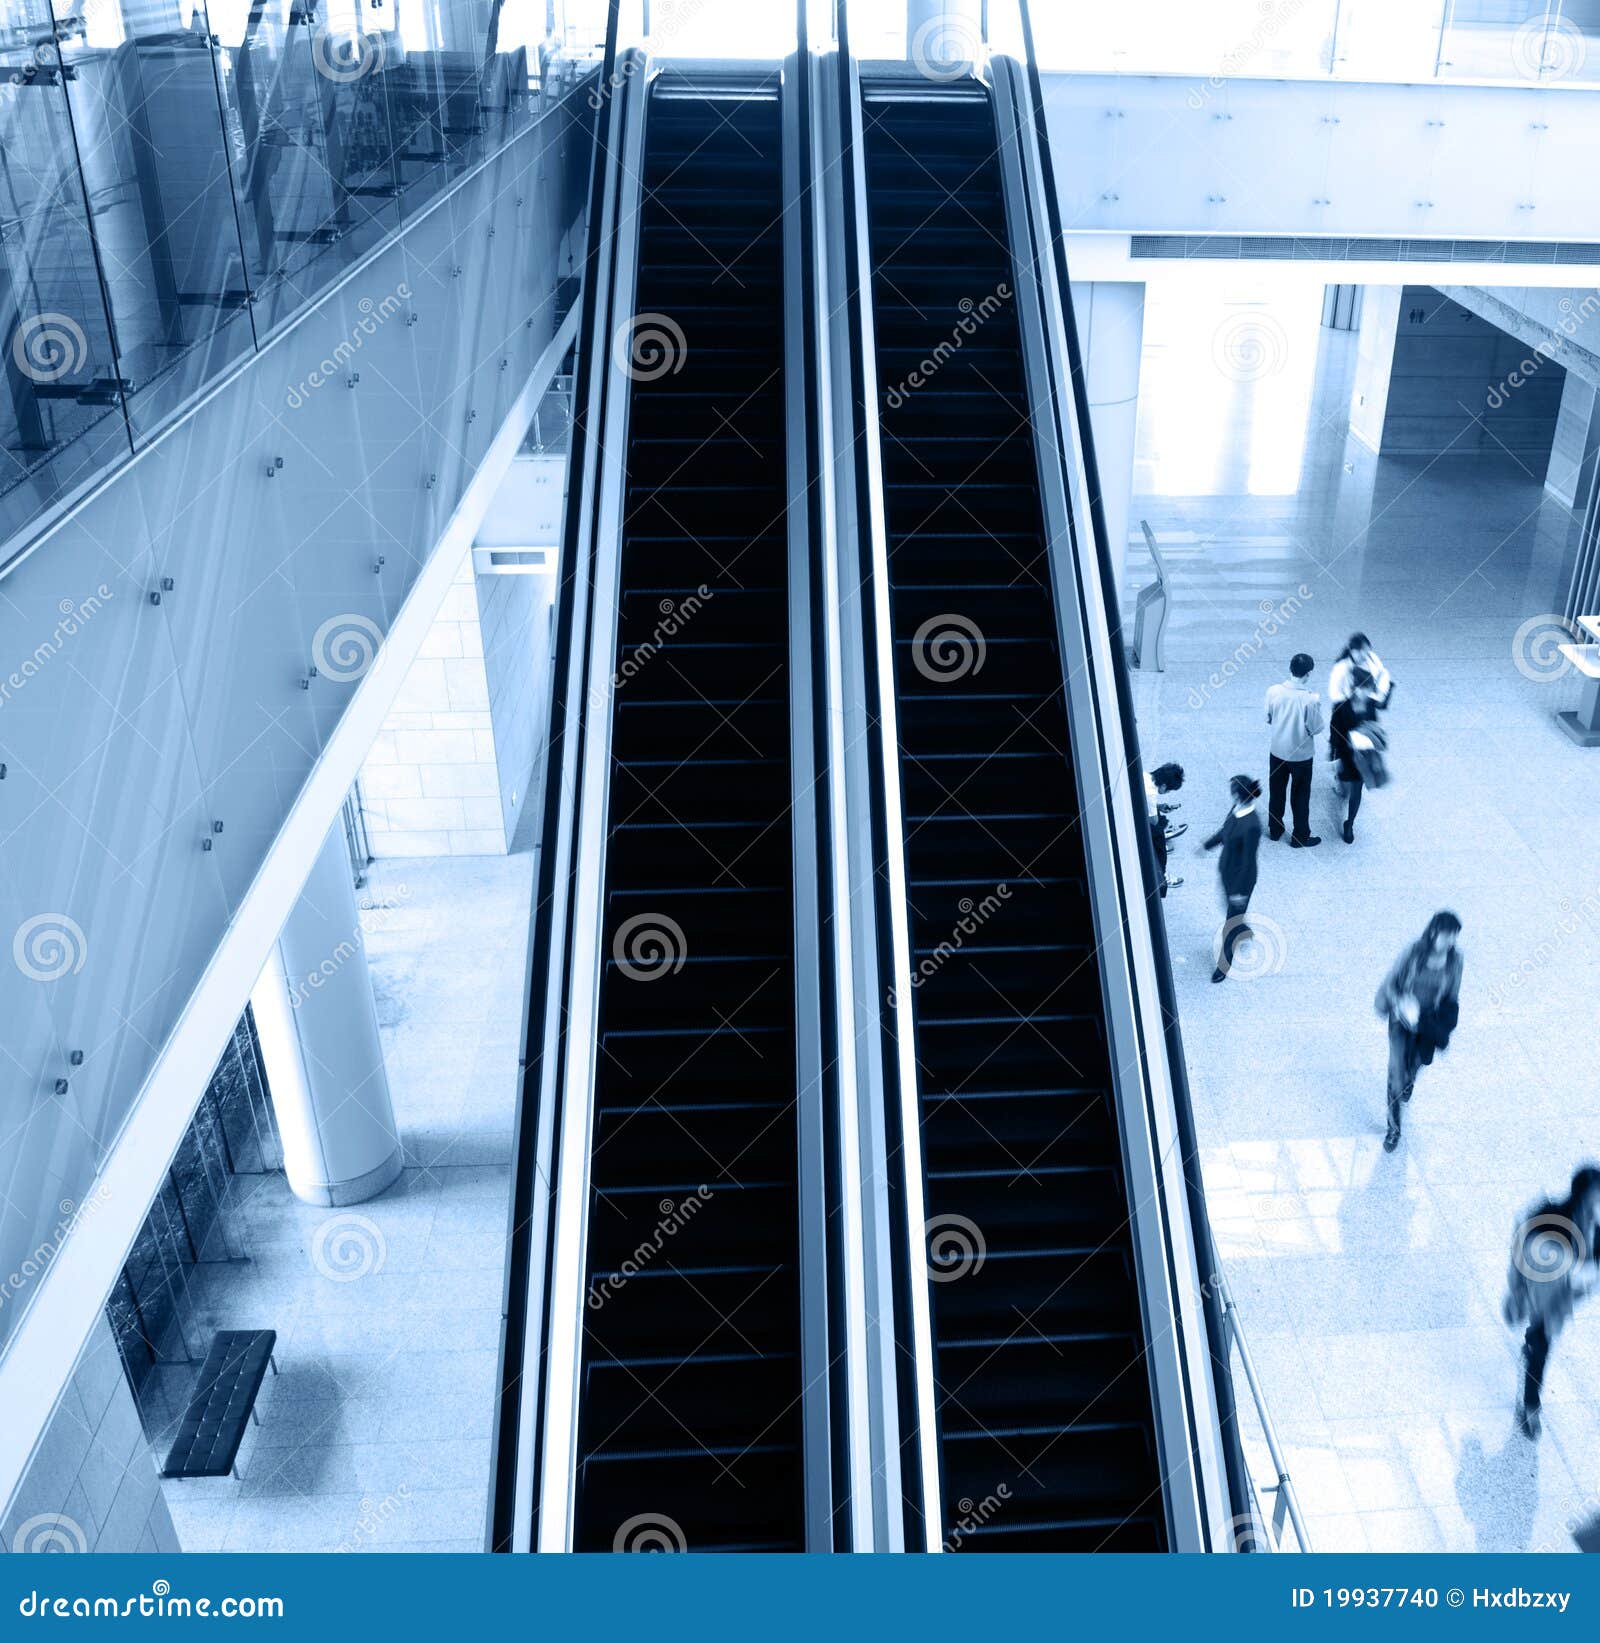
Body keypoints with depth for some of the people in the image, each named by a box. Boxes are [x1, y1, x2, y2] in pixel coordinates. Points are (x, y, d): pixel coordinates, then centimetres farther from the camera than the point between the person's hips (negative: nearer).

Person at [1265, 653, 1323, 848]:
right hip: (1301, 755, -3)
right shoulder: (1311, 698, -26)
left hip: (1278, 751, 3)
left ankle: (1275, 830, 36)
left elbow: (1268, 719, -3)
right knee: (1301, 797, 15)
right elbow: (1315, 729, -15)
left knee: (1276, 792, 21)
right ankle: (1300, 837, 27)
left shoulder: (1273, 691, -16)